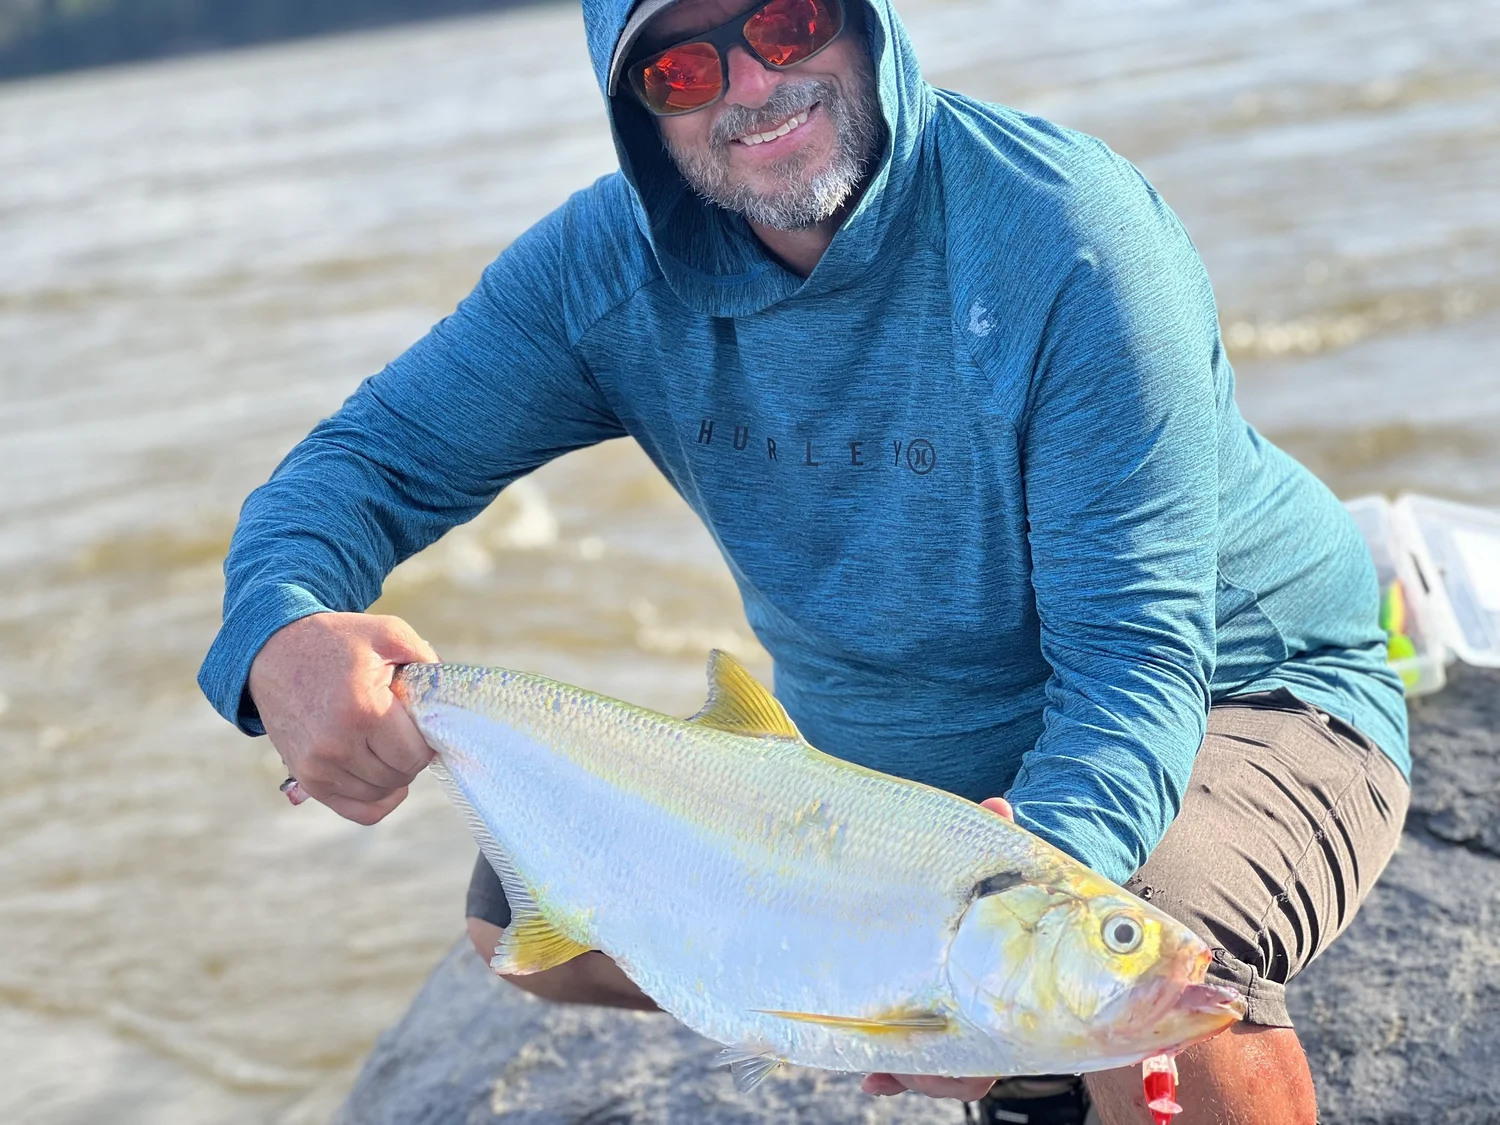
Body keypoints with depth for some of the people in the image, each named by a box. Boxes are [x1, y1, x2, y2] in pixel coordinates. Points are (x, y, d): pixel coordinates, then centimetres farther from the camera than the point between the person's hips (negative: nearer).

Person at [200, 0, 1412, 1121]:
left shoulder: (1065, 235, -26)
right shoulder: (611, 269, -10)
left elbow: (1135, 654, -29)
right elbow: (378, 451, -9)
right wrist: (283, 634, -35)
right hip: (878, 752, 7)